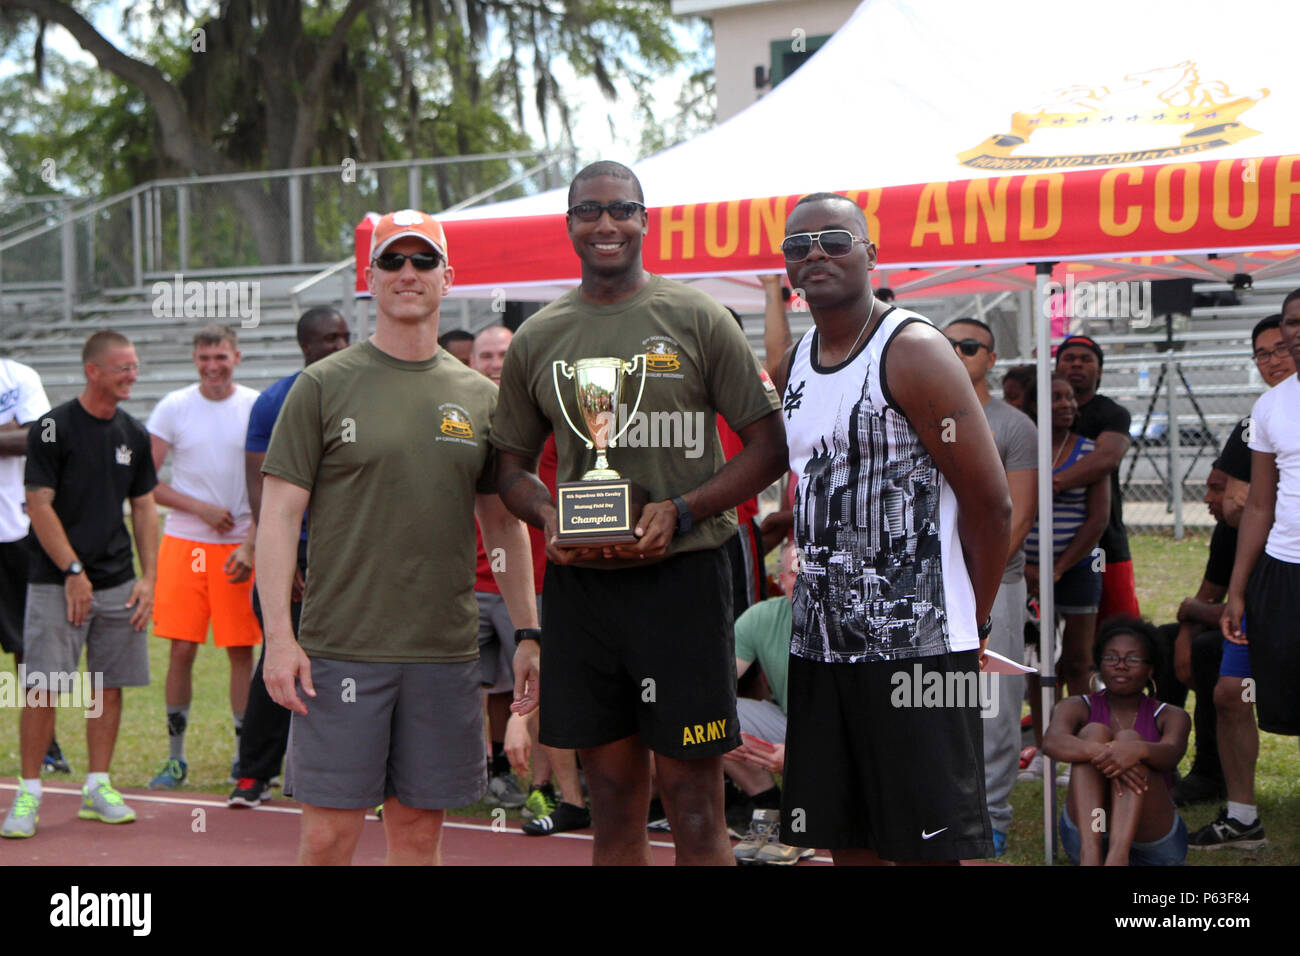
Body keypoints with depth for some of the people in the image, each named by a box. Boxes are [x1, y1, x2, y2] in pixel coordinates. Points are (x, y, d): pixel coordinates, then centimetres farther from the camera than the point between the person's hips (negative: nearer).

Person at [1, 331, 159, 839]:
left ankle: (98, 788, 16)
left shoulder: (133, 434, 11)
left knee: (109, 686, 6)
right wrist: (73, 571, -13)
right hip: (58, 583, -5)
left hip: (119, 584, 5)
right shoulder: (53, 427, -6)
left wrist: (148, 577, 5)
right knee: (43, 688, -7)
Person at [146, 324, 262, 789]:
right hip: (184, 540, 0)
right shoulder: (173, 407, 2)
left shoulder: (257, 408, 2)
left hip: (241, 545, 0)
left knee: (242, 649, 2)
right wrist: (201, 509, -9)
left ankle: (244, 756, 12)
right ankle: (175, 756, 12)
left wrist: (253, 544, -7)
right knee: (181, 647, 0)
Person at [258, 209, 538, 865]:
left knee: (419, 827, 9)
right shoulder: (324, 385, 1)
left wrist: (528, 635, 10)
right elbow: (279, 515, -2)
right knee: (328, 833, -2)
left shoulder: (481, 397, 10)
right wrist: (279, 637, -11)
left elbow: (504, 523, 16)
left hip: (446, 653, 3)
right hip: (340, 647, -3)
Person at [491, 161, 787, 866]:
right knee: (613, 804, 10)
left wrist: (680, 511, -12)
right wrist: (548, 515, -4)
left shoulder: (696, 319, 1)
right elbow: (511, 465, 18)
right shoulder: (536, 339, 11)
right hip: (578, 580, 3)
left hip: (679, 575, -3)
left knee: (692, 804, -2)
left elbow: (769, 449, 1)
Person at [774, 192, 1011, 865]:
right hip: (820, 642, 8)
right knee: (845, 840, 12)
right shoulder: (793, 367, 13)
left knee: (926, 847, -3)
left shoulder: (913, 352, -11)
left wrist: (974, 620, -5)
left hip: (915, 647, -7)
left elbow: (990, 503, -12)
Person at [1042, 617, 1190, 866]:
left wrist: (1138, 750, -42)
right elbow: (1052, 742, -17)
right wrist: (1101, 752, -38)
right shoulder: (1077, 708, 8)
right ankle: (1090, 851, -41)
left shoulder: (1171, 716, 7)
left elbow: (1171, 754, -18)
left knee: (1129, 737, -23)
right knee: (1093, 732, -19)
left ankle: (1118, 855, -47)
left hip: (1154, 843, -1)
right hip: (1084, 831, 1)